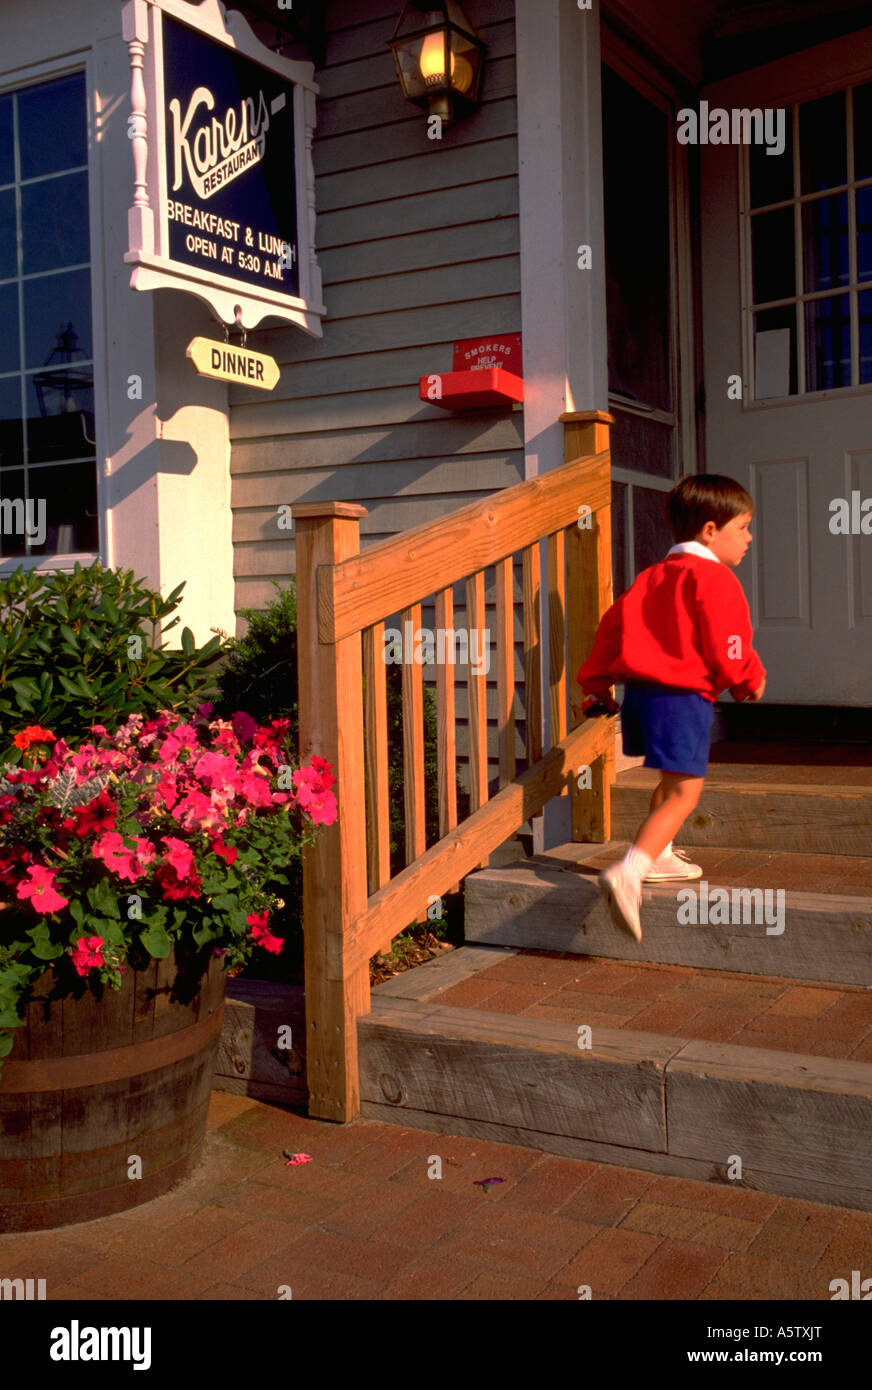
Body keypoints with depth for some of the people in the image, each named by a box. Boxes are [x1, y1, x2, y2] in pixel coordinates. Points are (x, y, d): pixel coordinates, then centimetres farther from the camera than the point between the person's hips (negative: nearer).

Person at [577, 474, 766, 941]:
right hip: (683, 697, -9)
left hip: (640, 691, 9)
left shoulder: (653, 576, 17)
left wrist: (597, 683, 24)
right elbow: (725, 649, -11)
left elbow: (613, 623, 16)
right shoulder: (715, 579, -7)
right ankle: (628, 873, -25)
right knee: (684, 793, -10)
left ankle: (659, 856, 36)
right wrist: (751, 680, 8)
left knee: (671, 782, 26)